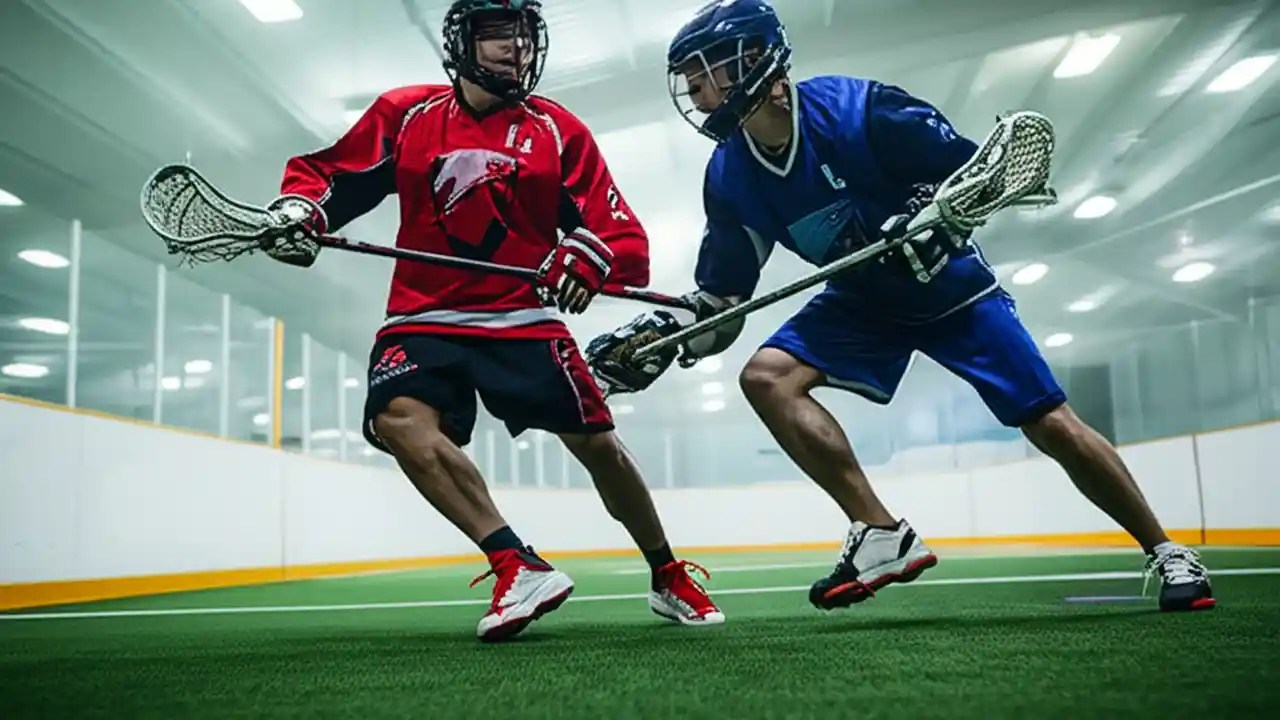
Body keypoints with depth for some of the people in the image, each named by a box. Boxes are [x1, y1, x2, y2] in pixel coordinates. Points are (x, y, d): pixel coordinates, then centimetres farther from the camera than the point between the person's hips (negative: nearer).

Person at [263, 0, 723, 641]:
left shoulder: (559, 131, 5)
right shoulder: (405, 113, 7)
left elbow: (620, 232, 1)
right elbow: (327, 172, 13)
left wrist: (587, 256, -22)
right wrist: (299, 208, -10)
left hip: (525, 321, 0)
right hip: (424, 319, 1)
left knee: (598, 442, -6)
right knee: (400, 418, -27)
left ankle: (668, 579, 18)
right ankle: (520, 568, -24)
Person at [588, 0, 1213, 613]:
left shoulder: (857, 109, -25)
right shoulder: (730, 176, -10)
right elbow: (718, 297, -4)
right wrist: (659, 337, -20)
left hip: (950, 286, -4)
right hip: (859, 300, 4)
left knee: (1053, 427, -6)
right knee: (766, 375, -20)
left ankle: (1166, 553, 18)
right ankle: (882, 535, -14)